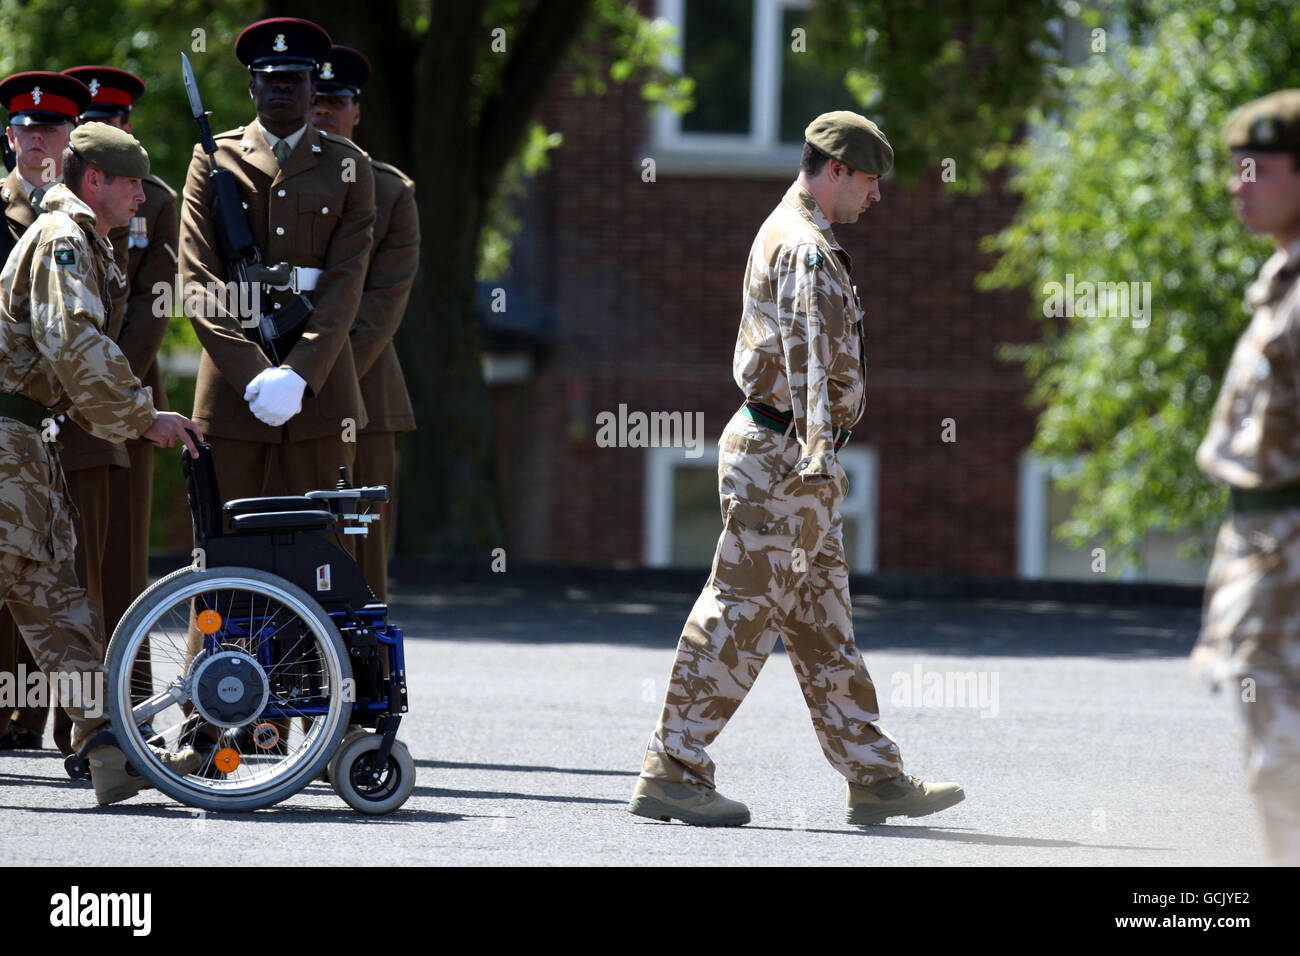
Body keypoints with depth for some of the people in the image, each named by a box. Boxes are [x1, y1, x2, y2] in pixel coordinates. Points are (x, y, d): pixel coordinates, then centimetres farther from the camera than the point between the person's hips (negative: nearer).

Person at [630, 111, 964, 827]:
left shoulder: (785, 234, 20)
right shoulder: (807, 250, -14)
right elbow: (810, 356, -27)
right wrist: (817, 456, -37)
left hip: (780, 452, 11)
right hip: (781, 453, -11)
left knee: (820, 622, 11)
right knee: (740, 612, -9)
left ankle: (875, 776, 14)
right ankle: (671, 774, -8)